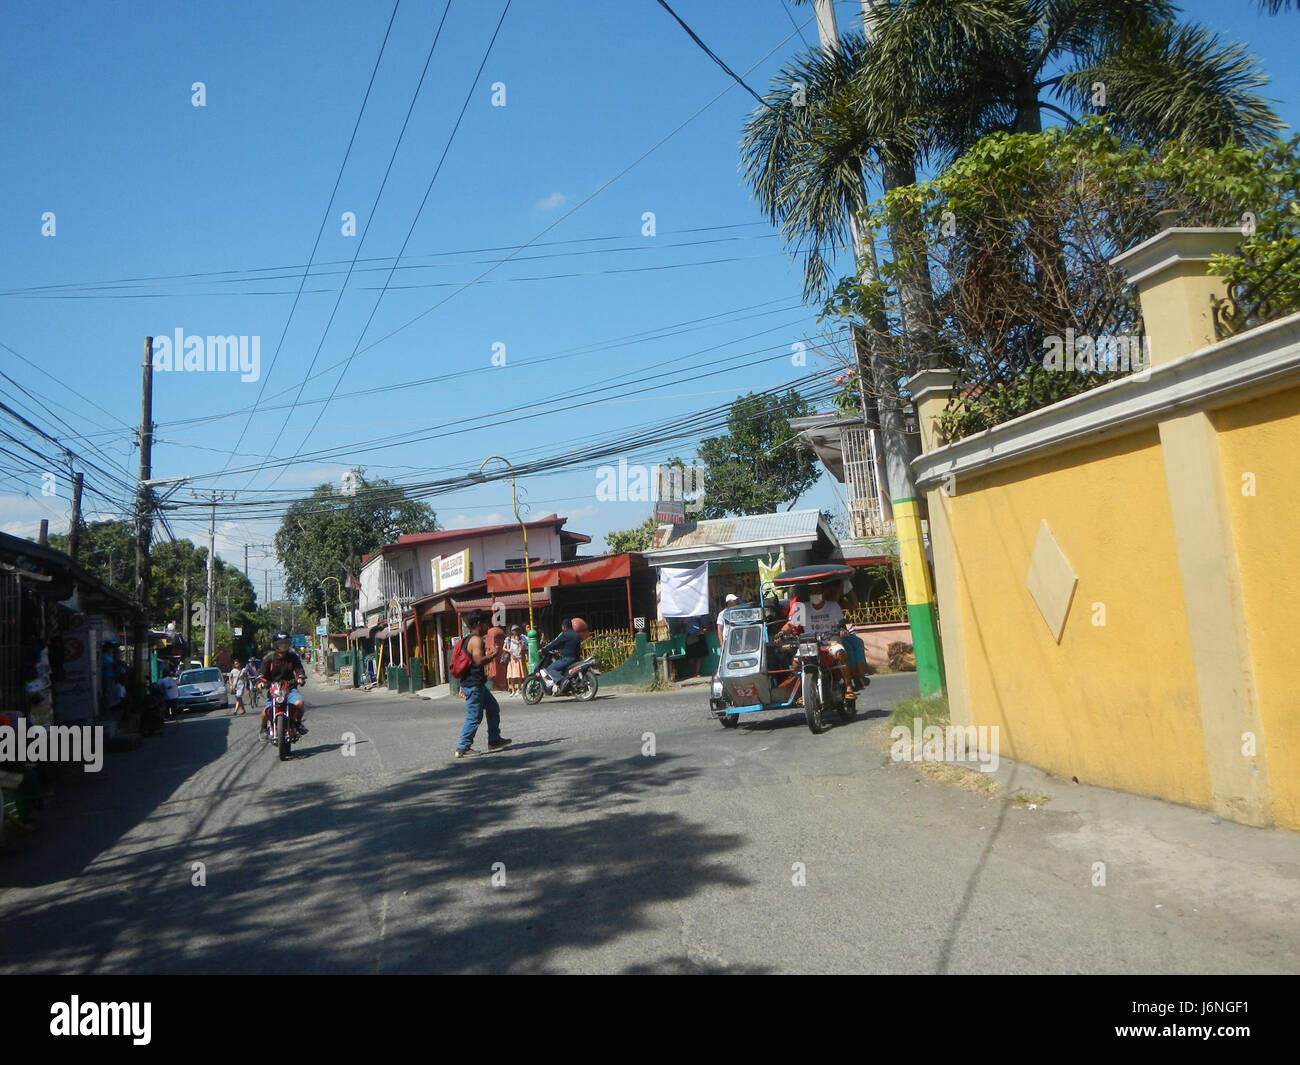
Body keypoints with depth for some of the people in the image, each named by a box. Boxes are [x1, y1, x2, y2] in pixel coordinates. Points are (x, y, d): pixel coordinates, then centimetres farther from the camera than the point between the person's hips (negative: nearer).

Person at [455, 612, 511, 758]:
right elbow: (479, 661, -27)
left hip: (477, 684, 11)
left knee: (493, 708, 19)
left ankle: (494, 740, 26)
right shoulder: (476, 640, -17)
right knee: (474, 717, -6)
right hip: (474, 685, -11)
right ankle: (463, 748, 0)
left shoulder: (470, 639, 15)